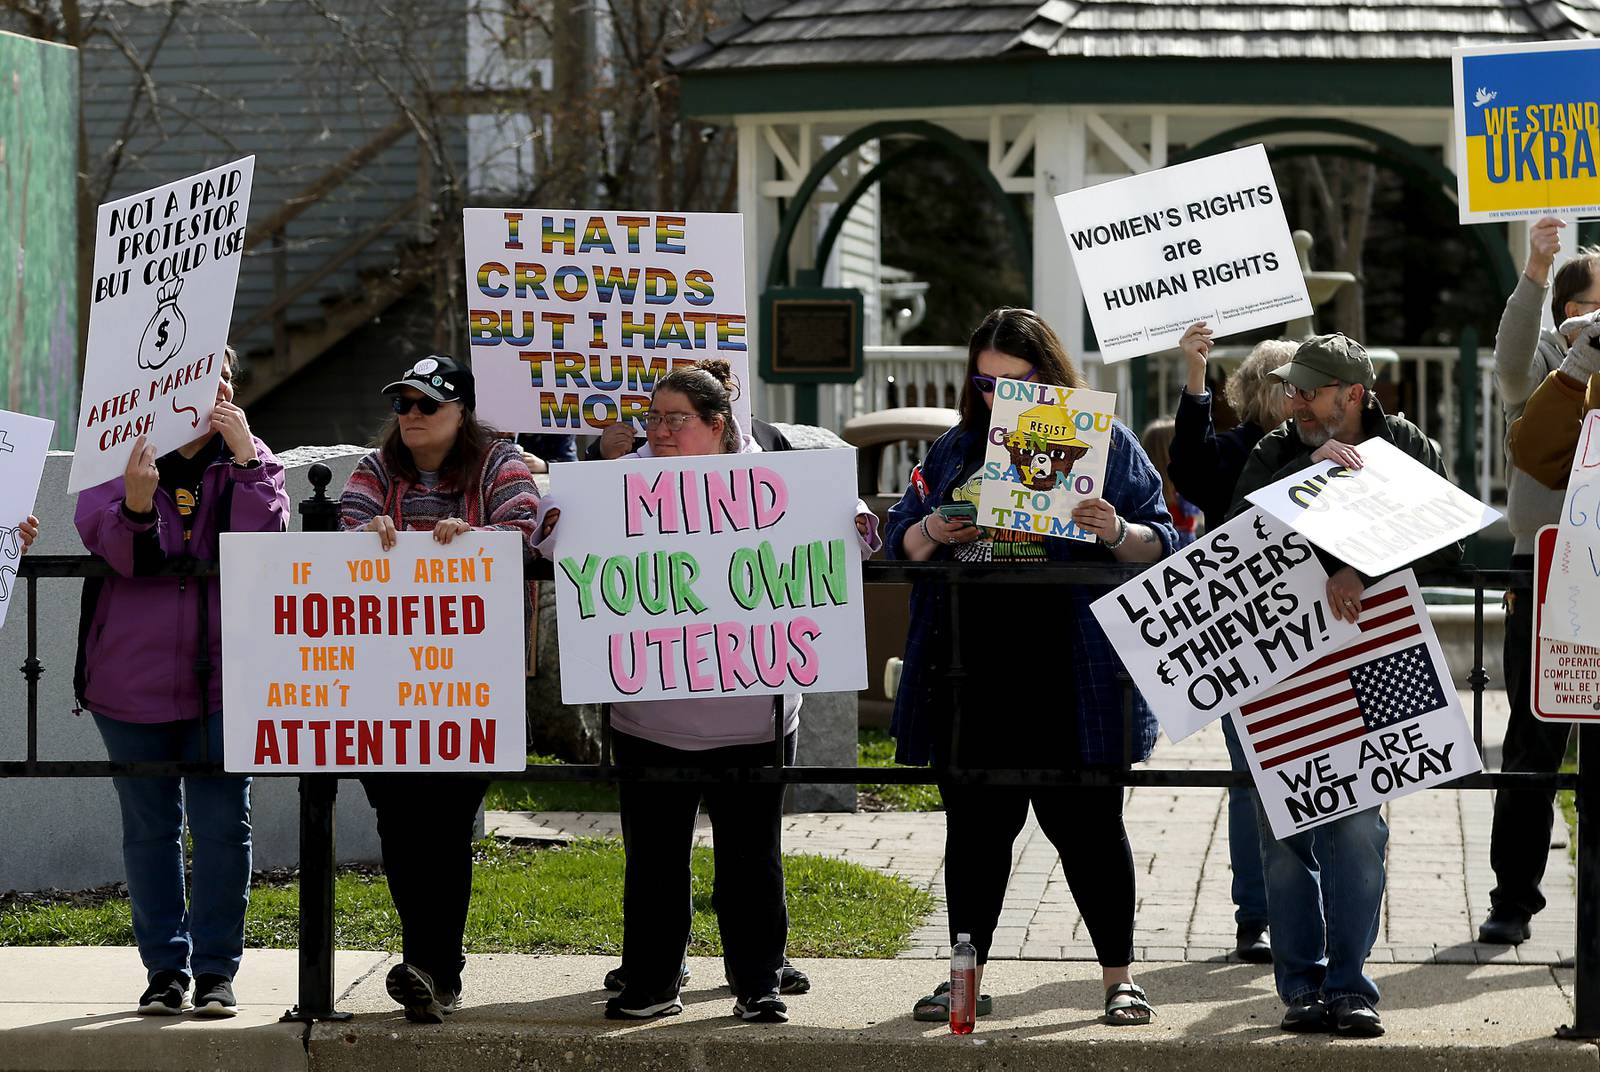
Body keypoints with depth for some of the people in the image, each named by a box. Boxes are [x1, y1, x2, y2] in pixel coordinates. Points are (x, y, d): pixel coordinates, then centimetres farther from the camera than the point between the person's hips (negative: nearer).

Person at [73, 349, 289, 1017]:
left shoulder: (249, 462, 4)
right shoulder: (119, 459, 0)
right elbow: (124, 556, -11)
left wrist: (245, 461, -17)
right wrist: (136, 503, -32)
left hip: (221, 679, 0)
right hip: (133, 679, 0)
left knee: (222, 824, -1)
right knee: (150, 828, 8)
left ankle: (216, 969, 8)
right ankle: (165, 968, 17)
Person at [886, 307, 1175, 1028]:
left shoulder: (1107, 445, 3)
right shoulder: (954, 451, 14)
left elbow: (1163, 543, -1)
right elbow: (899, 543, 15)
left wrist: (1119, 535, -21)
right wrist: (932, 534, -7)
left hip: (1069, 682, -4)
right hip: (970, 676, 4)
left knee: (1086, 825, 1)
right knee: (974, 825, 8)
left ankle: (1118, 978, 11)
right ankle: (966, 977, 16)